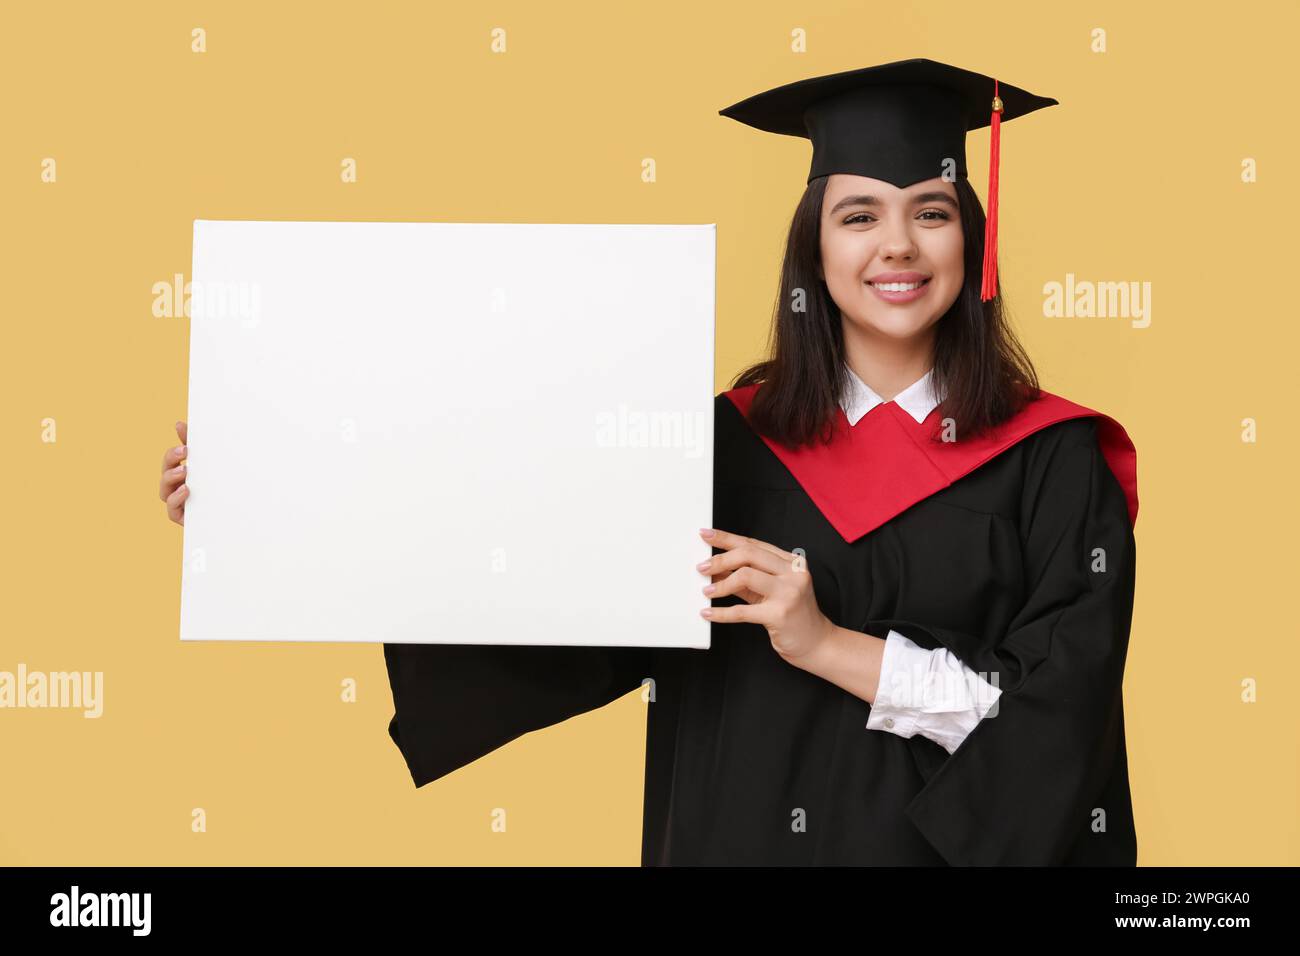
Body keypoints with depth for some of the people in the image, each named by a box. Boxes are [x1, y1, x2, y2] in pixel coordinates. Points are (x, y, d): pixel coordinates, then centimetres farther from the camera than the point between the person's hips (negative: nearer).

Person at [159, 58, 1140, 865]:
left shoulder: (1053, 460, -8)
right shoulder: (732, 441, -4)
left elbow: (1061, 715, -13)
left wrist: (830, 647, -22)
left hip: (963, 846, -1)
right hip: (741, 836, 2)